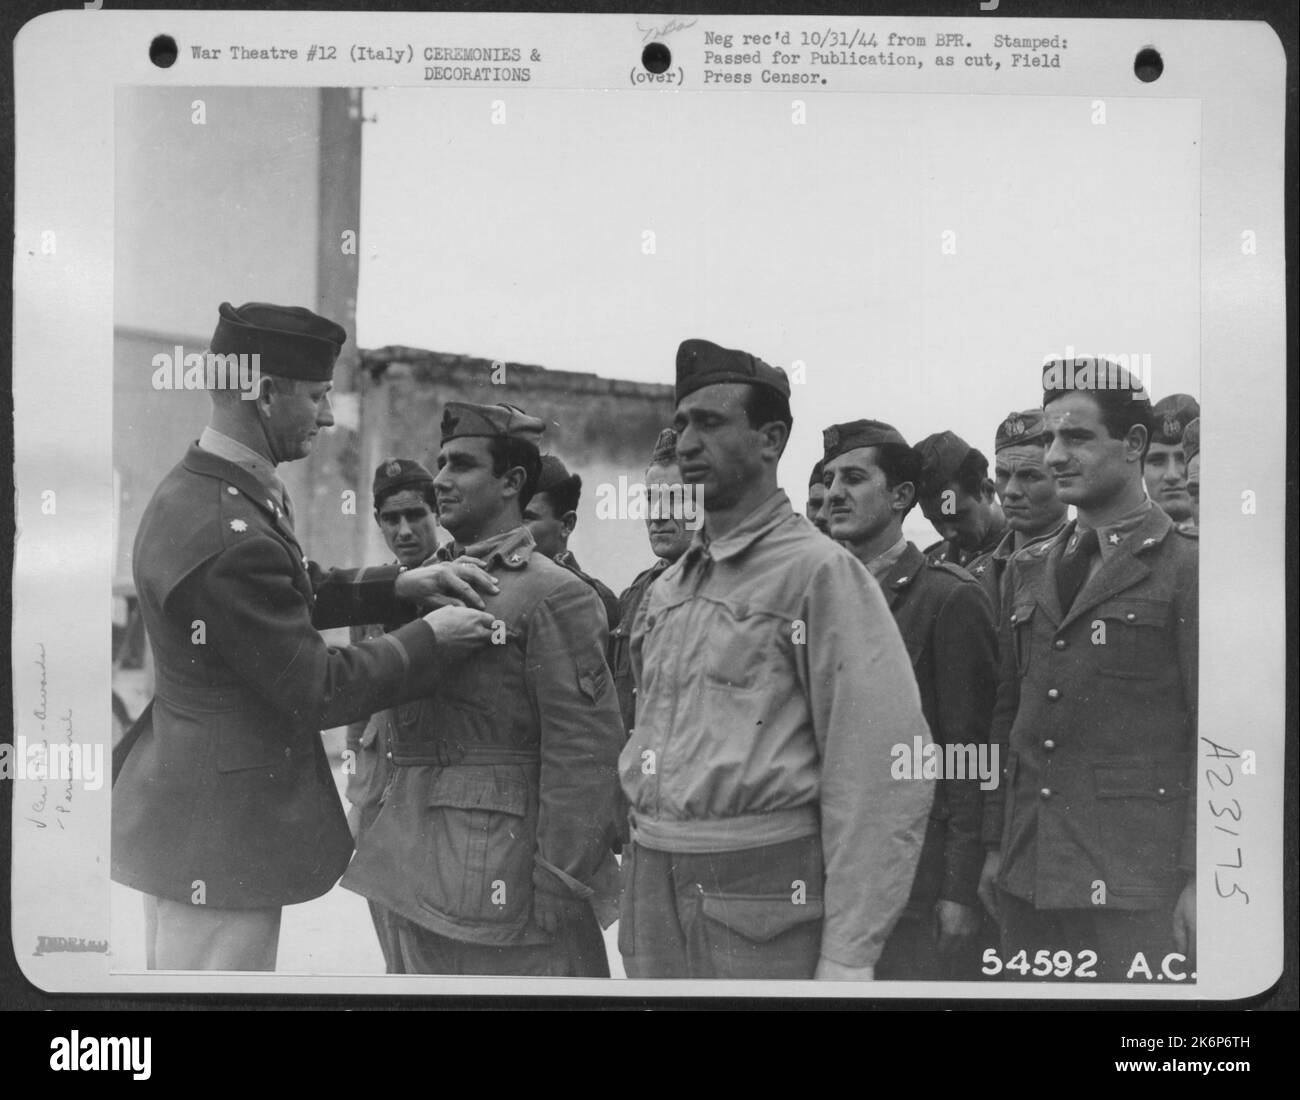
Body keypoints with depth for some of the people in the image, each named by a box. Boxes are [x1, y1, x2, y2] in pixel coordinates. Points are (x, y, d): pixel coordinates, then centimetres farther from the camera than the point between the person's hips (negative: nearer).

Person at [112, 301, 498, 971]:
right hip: (219, 836, -10)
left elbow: (298, 593, 15)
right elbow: (317, 694, -20)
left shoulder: (191, 491, 4)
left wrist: (400, 585, 2)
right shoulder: (229, 535, -28)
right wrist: (428, 638, -9)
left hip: (179, 812, 10)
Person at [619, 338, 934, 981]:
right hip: (652, 889, 6)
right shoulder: (667, 588, 12)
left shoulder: (821, 572, -9)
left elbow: (884, 772, -15)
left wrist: (848, 955, -17)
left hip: (765, 905, -6)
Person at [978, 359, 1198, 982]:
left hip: (1136, 882, -5)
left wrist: (1197, 881, -11)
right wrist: (995, 846, 13)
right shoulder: (1026, 571, 13)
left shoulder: (1185, 569, -5)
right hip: (1027, 872, 5)